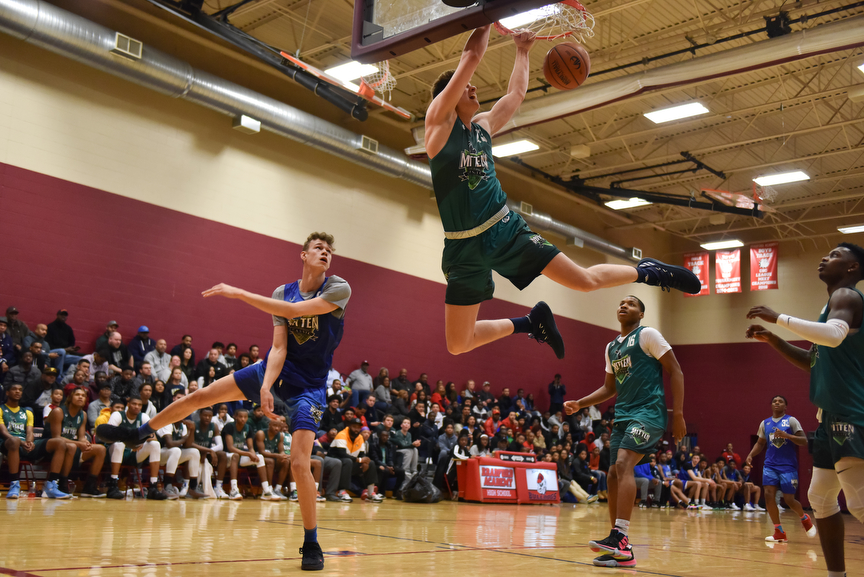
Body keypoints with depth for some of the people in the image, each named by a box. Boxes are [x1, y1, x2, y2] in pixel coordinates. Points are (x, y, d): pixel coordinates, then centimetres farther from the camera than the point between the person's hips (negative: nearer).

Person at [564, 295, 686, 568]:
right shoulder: (611, 347, 18)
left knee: (623, 463, -26)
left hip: (648, 411, -8)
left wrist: (678, 414, -13)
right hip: (623, 415, 8)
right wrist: (579, 404, 12)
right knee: (613, 476, 2)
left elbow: (675, 372, -6)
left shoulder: (648, 335, -3)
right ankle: (620, 550, 9)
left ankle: (619, 537, -30)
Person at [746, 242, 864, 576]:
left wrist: (779, 318, -25)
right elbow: (814, 362, 29)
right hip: (834, 417, 11)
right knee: (820, 498, 14)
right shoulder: (837, 301, 23)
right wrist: (772, 339, 18)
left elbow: (834, 335, -31)